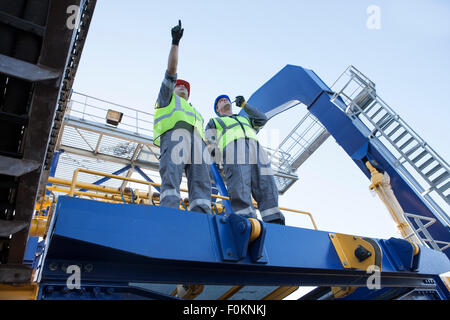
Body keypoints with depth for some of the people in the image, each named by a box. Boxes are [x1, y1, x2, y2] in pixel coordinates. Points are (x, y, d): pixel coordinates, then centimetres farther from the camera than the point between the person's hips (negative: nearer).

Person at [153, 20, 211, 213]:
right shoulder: (167, 99, 35)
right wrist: (175, 42, 17)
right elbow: (171, 70, 23)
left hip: (196, 140, 4)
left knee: (201, 182, -20)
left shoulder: (196, 113, 44)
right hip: (174, 134, -4)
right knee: (171, 177, -26)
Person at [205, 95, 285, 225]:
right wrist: (216, 162, -1)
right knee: (240, 192, -25)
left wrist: (244, 104, 29)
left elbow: (262, 119, 27)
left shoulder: (245, 119, 45)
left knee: (267, 189, -17)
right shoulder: (214, 122, 34)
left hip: (256, 151, 4)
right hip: (234, 153, -3)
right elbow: (210, 144, 18)